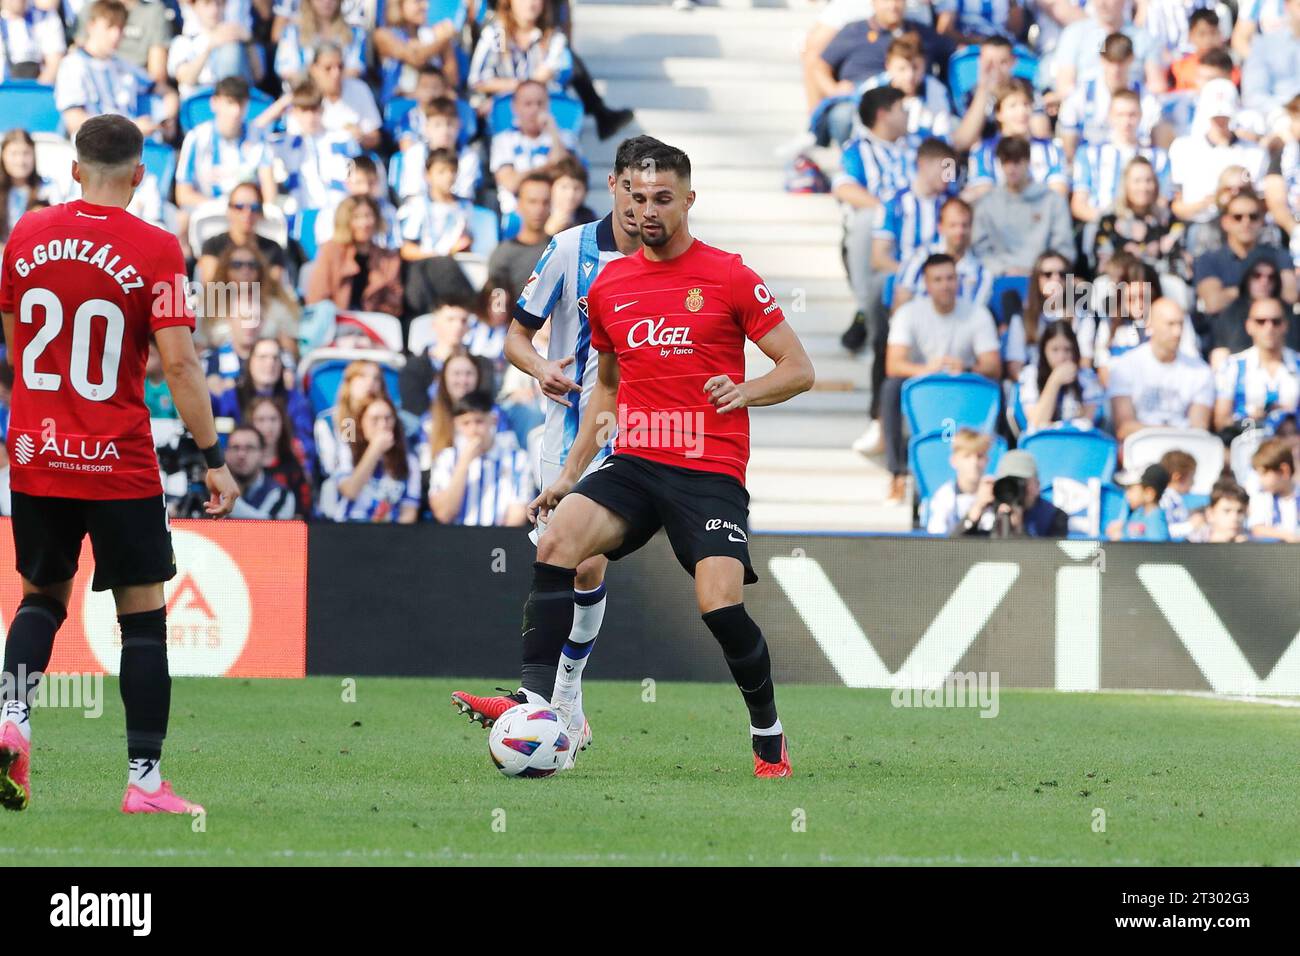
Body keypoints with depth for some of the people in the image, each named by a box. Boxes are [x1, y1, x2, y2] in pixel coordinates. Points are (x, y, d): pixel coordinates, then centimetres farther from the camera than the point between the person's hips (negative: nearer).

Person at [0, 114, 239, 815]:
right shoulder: (155, 249, -9)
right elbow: (179, 364, -14)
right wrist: (214, 458, -8)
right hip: (119, 464, -4)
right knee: (143, 613, 5)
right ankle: (144, 779, 2)